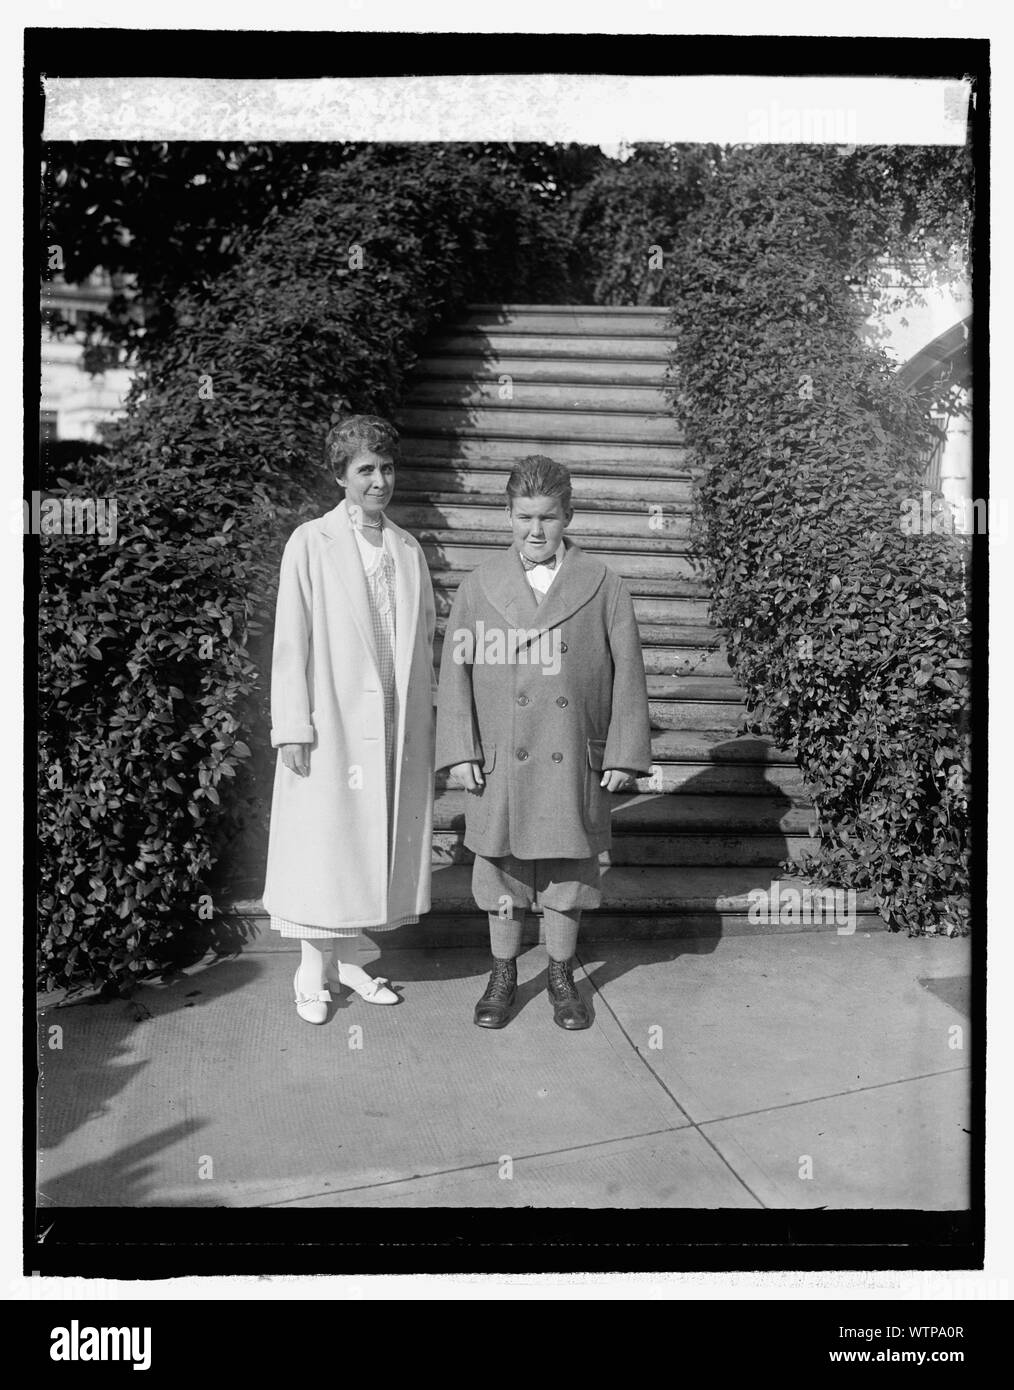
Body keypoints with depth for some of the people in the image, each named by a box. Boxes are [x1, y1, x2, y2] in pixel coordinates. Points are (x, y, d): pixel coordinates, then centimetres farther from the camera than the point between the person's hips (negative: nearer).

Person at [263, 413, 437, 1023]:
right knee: (322, 842, 2)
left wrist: (427, 715, 7)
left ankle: (346, 957, 26)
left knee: (375, 841, 11)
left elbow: (424, 639, 12)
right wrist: (293, 729, -10)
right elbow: (291, 642, -5)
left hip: (397, 726, 4)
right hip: (331, 724, -4)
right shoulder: (311, 544, -3)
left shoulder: (409, 548, 10)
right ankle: (313, 972, 17)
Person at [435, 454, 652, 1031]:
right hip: (500, 763, 1)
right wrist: (461, 750, -4)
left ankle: (563, 977, 28)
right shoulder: (478, 587, 4)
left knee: (569, 869, 10)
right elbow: (456, 671, 3)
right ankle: (504, 976, 27)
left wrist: (625, 754, -4)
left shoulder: (605, 587, 1)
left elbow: (628, 674, 0)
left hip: (575, 762, 0)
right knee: (502, 870, 10)